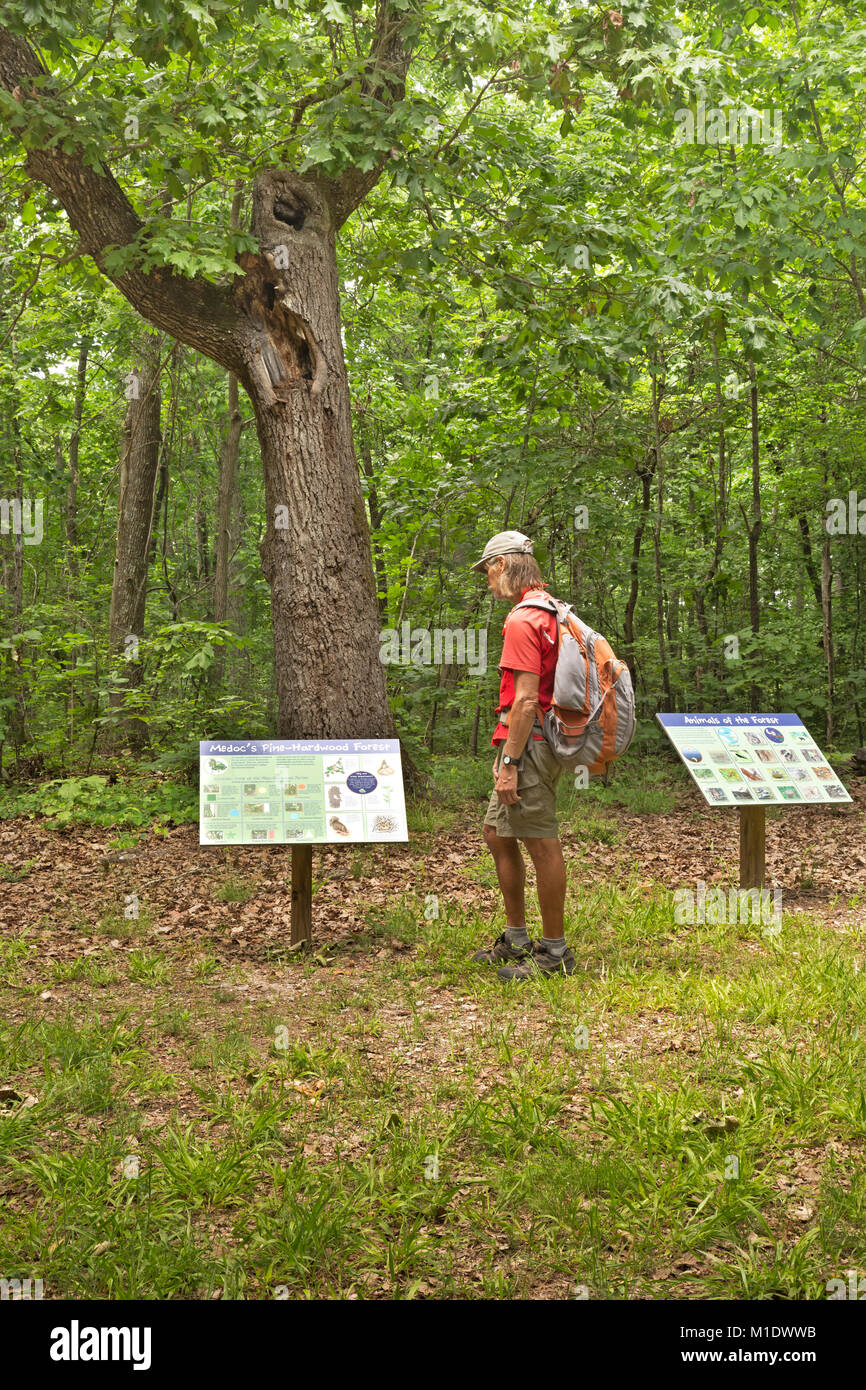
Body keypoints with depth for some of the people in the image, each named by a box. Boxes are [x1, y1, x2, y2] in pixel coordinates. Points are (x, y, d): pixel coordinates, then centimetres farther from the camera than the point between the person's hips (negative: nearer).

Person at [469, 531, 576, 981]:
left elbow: (526, 699, -22)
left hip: (528, 742, -11)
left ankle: (554, 951, 6)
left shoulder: (523, 620, -16)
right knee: (497, 834, 17)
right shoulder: (549, 612, 16)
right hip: (530, 744, 11)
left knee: (541, 844, -3)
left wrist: (509, 763, -21)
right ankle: (515, 939, 25)